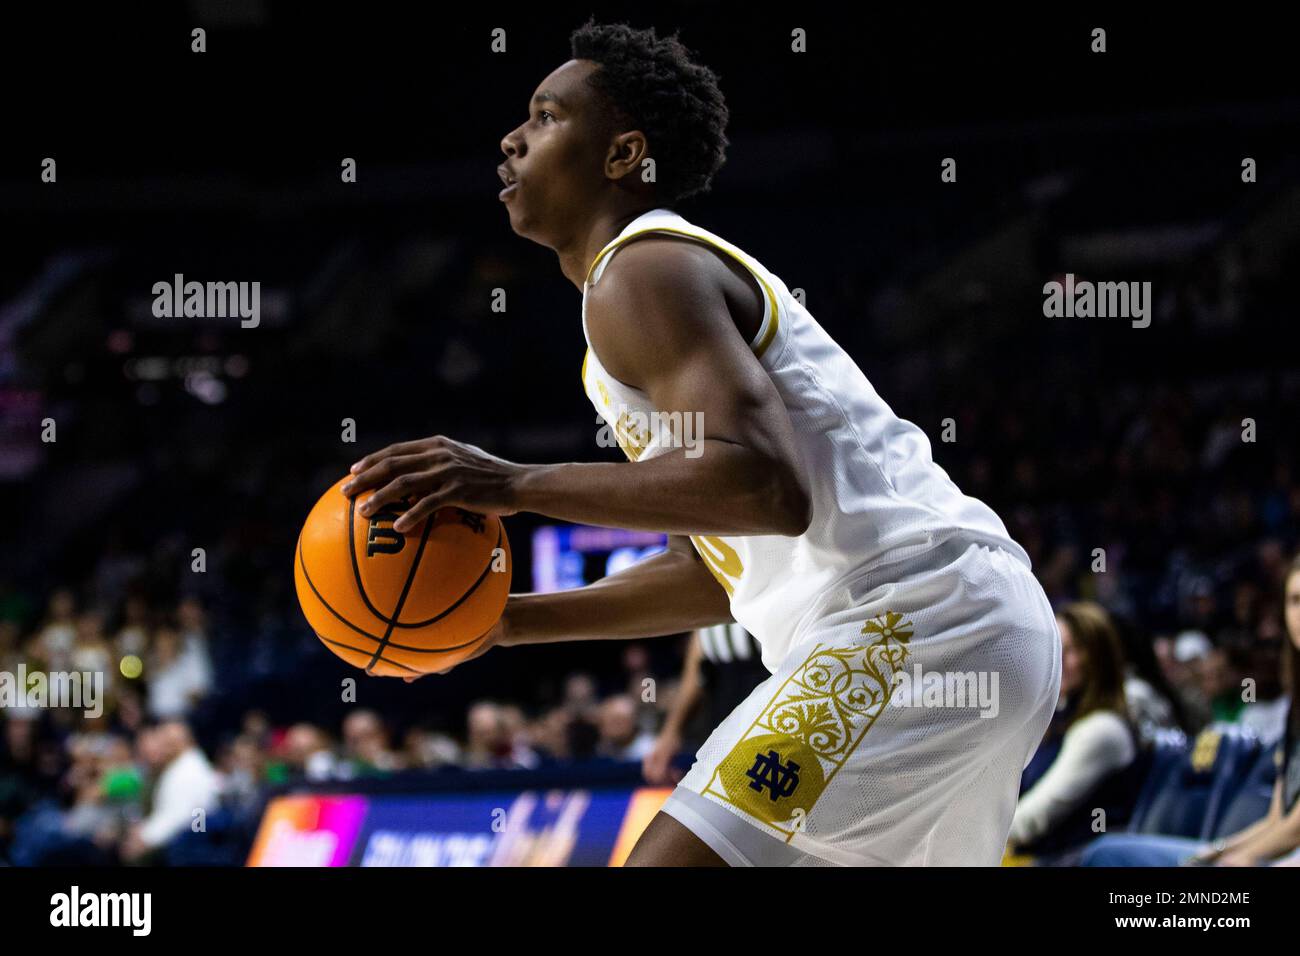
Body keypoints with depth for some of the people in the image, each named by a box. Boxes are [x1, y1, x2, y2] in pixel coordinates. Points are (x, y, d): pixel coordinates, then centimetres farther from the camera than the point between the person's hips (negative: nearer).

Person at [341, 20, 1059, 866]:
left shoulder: (643, 273, -6)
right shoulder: (694, 268, 26)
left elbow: (767, 486, -23)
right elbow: (714, 574, 30)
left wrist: (520, 486, -20)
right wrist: (512, 620, 24)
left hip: (915, 622, -11)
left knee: (671, 859, -17)